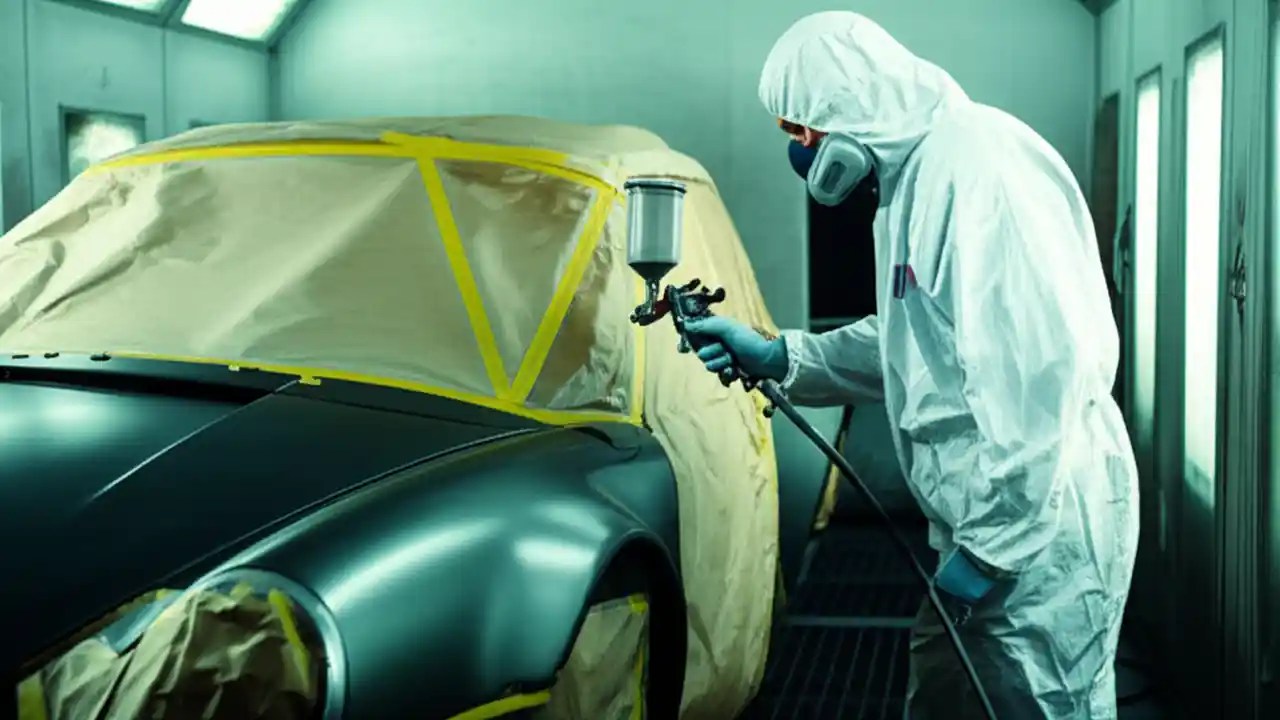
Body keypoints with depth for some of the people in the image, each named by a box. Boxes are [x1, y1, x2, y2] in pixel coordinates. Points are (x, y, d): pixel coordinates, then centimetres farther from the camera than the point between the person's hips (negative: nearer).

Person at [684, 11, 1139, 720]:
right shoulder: (916, 175, 15)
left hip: (1041, 524, -10)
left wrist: (994, 537, -22)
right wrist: (776, 356, 14)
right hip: (981, 518, 10)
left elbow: (1038, 359, -26)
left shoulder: (974, 156, -18)